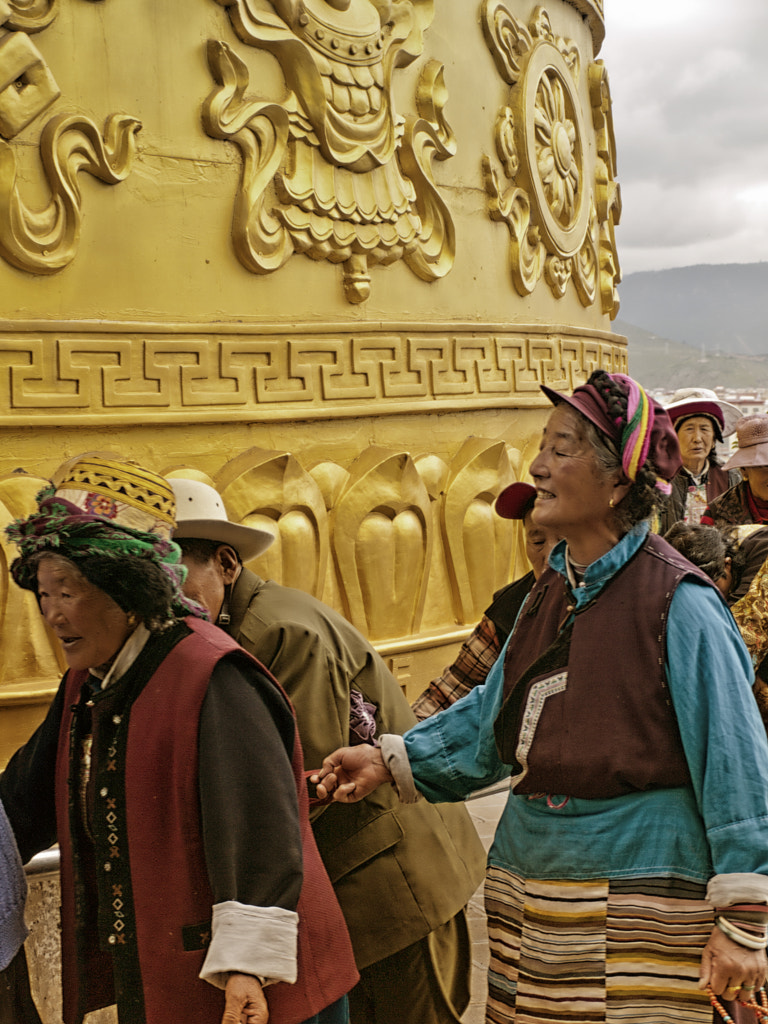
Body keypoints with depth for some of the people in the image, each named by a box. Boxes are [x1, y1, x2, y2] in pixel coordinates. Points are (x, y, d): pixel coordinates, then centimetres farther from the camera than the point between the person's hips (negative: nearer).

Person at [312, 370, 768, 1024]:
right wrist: (392, 760, 13)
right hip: (529, 894, 7)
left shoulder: (678, 604, -14)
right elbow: (493, 717, 21)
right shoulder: (550, 593, 10)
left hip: (642, 904, -7)